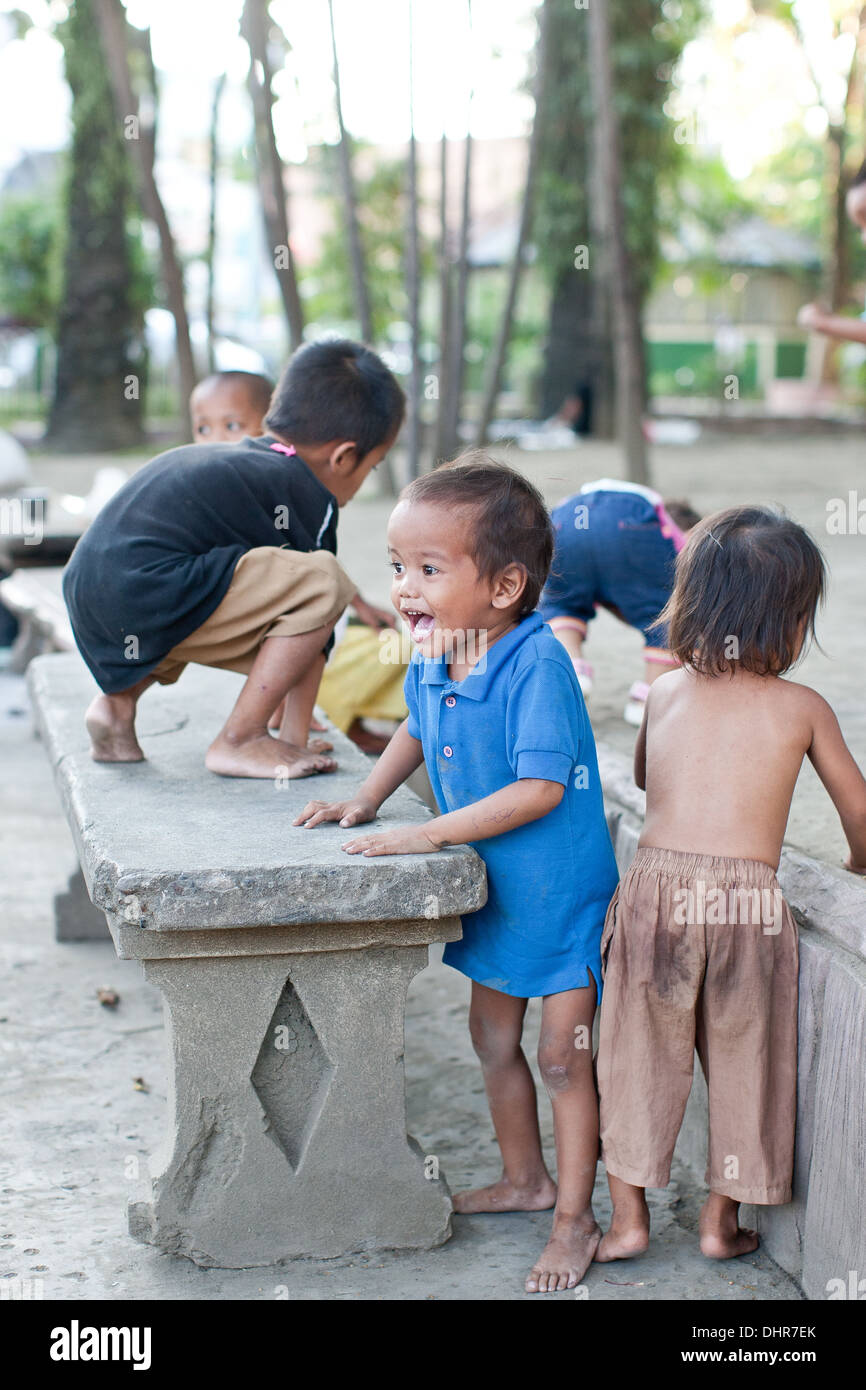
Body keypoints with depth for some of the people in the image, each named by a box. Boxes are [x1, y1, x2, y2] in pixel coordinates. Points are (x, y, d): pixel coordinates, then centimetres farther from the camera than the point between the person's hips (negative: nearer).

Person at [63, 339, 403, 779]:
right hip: (142, 592, -10)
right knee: (322, 583, -11)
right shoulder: (309, 496, 1)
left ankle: (117, 701, 23)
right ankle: (238, 742, -5)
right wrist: (296, 737, 12)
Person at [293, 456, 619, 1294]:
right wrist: (368, 799, 5)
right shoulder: (429, 661, -4)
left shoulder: (537, 665, -28)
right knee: (493, 1040, 20)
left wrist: (430, 833, -30)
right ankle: (525, 1179, 39)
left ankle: (574, 1220, 16)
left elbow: (541, 788, -31)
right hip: (490, 891, 8)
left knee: (563, 1056, 2)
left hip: (561, 894, -8)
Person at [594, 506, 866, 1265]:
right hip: (748, 899, -2)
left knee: (641, 1056, 13)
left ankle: (628, 1216, 20)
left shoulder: (664, 690, 11)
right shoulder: (803, 708, 4)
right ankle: (722, 1218, 24)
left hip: (656, 885, 2)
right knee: (741, 1064, 14)